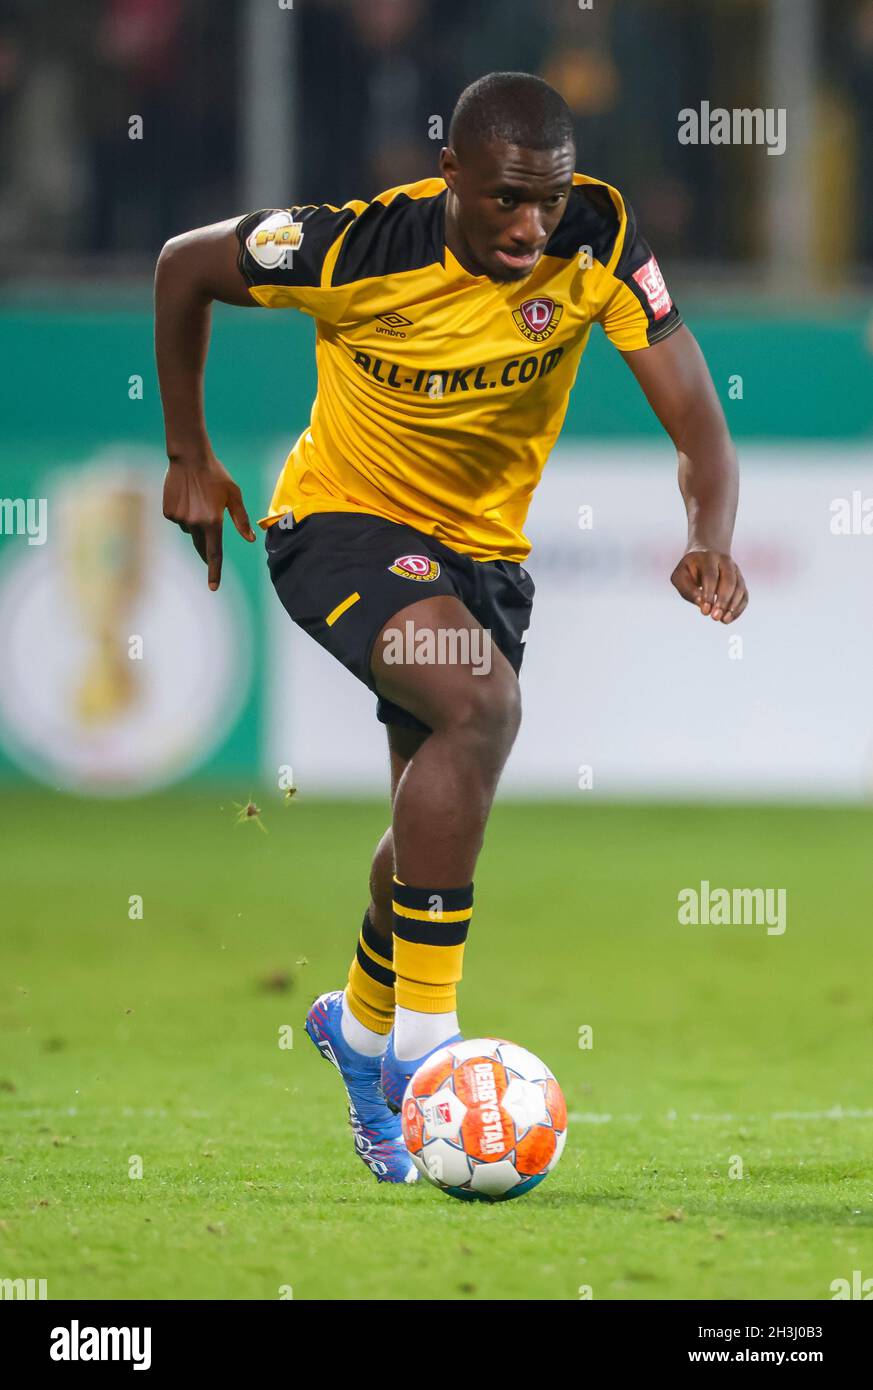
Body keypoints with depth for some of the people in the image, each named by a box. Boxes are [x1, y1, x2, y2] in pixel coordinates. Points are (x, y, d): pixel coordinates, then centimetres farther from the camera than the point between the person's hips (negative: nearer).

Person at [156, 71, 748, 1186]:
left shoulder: (598, 240, -20)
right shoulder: (360, 248, -25)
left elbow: (696, 422, -21)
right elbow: (184, 266, -7)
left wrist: (710, 541, -40)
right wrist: (188, 455, -3)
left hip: (480, 548, 5)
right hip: (339, 520, -5)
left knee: (442, 825, 14)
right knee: (480, 701, -31)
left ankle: (361, 1021, 47)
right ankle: (422, 1042, -26)